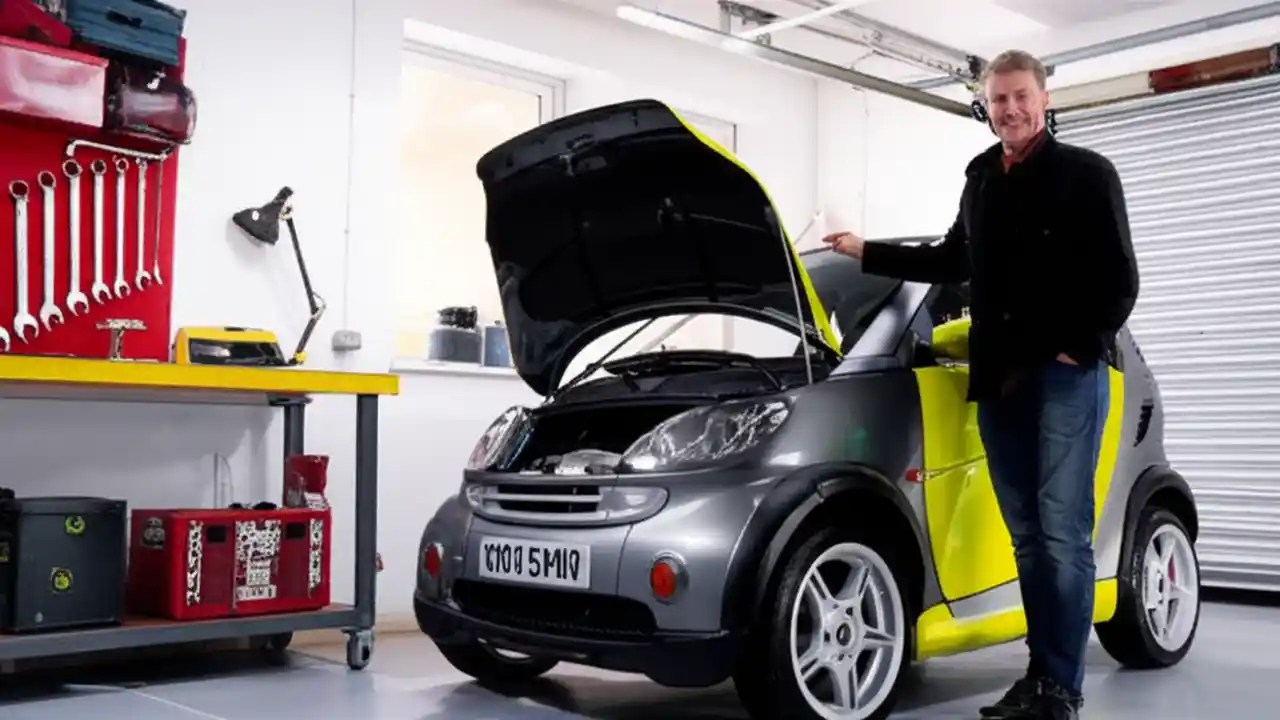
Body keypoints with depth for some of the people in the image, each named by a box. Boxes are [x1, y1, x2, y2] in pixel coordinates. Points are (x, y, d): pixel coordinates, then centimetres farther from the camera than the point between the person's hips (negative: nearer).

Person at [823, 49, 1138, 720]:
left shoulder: (1086, 174, -1)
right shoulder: (981, 181, 19)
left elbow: (1118, 280, -5)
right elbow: (952, 261, 30)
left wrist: (1080, 348, -14)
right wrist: (868, 253, 30)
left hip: (1067, 374, -6)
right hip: (999, 378, 6)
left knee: (1063, 533, -9)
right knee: (1027, 535, 8)